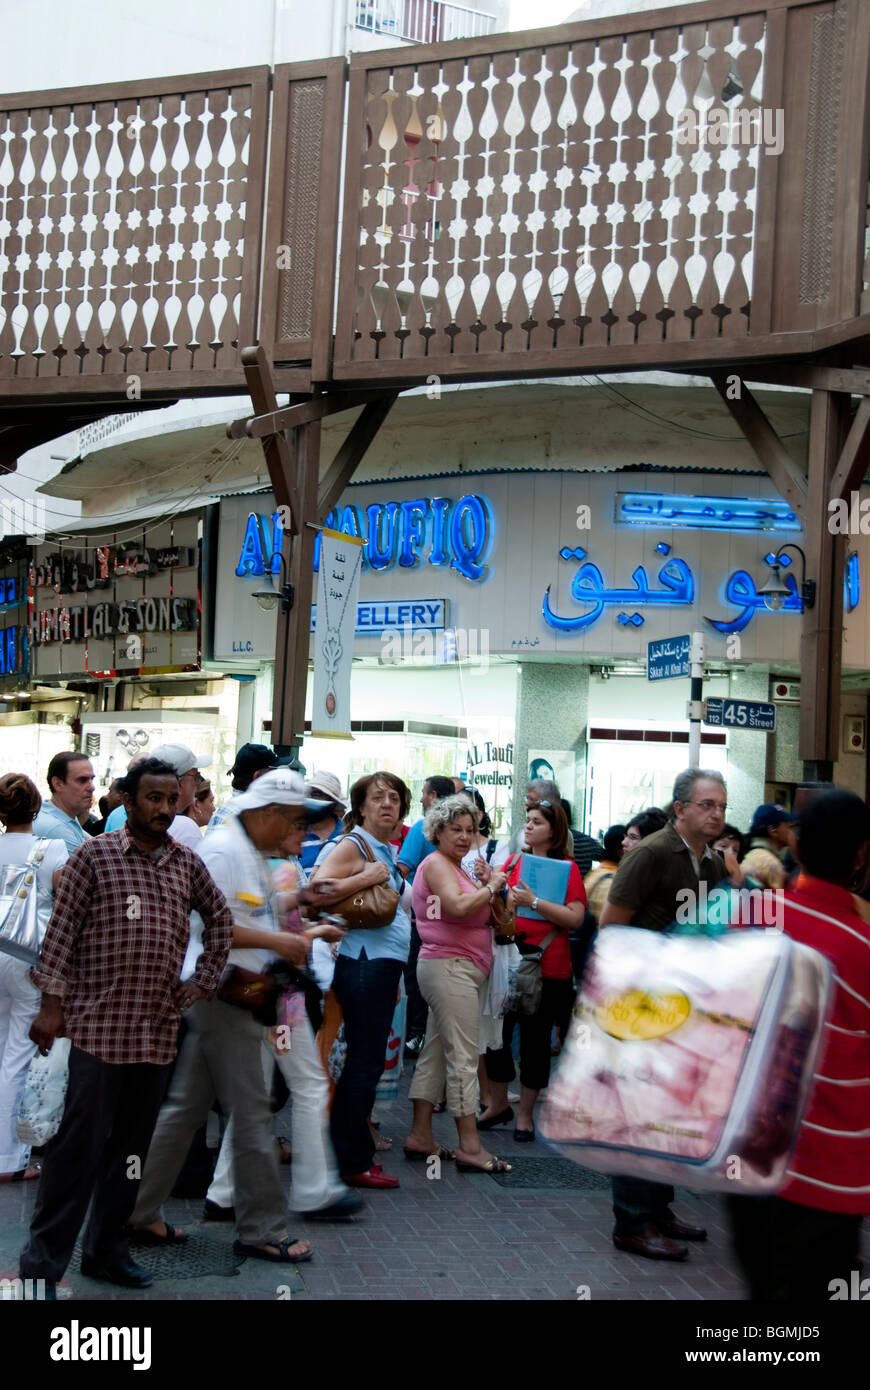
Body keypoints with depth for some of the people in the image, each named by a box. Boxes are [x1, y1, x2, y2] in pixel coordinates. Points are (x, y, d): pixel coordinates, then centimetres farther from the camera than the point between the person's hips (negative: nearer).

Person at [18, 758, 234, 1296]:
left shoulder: (188, 864, 9)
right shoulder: (94, 856, -2)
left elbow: (220, 919, 22)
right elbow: (62, 930, -3)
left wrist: (203, 981, 13)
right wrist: (52, 1004, -8)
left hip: (159, 1029, 5)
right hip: (98, 1024, -5)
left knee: (132, 1145, 11)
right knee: (80, 1144, -4)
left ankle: (107, 1251, 23)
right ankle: (44, 1262, 4)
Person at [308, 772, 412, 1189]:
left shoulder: (385, 851, 17)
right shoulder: (352, 845, -11)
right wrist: (368, 877, -23)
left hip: (382, 966, 10)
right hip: (364, 964, -10)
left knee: (362, 1061, 15)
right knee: (365, 1063, -4)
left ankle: (346, 1151, 24)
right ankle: (355, 1162, 3)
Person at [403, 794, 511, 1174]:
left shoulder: (456, 867, 21)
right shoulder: (436, 863, -9)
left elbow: (483, 918, 20)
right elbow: (459, 906, -25)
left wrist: (490, 884, 5)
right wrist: (491, 887, -12)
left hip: (462, 968, 10)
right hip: (450, 967, -10)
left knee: (435, 1053, 11)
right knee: (463, 1057, -11)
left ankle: (420, 1136, 15)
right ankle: (470, 1147, -11)